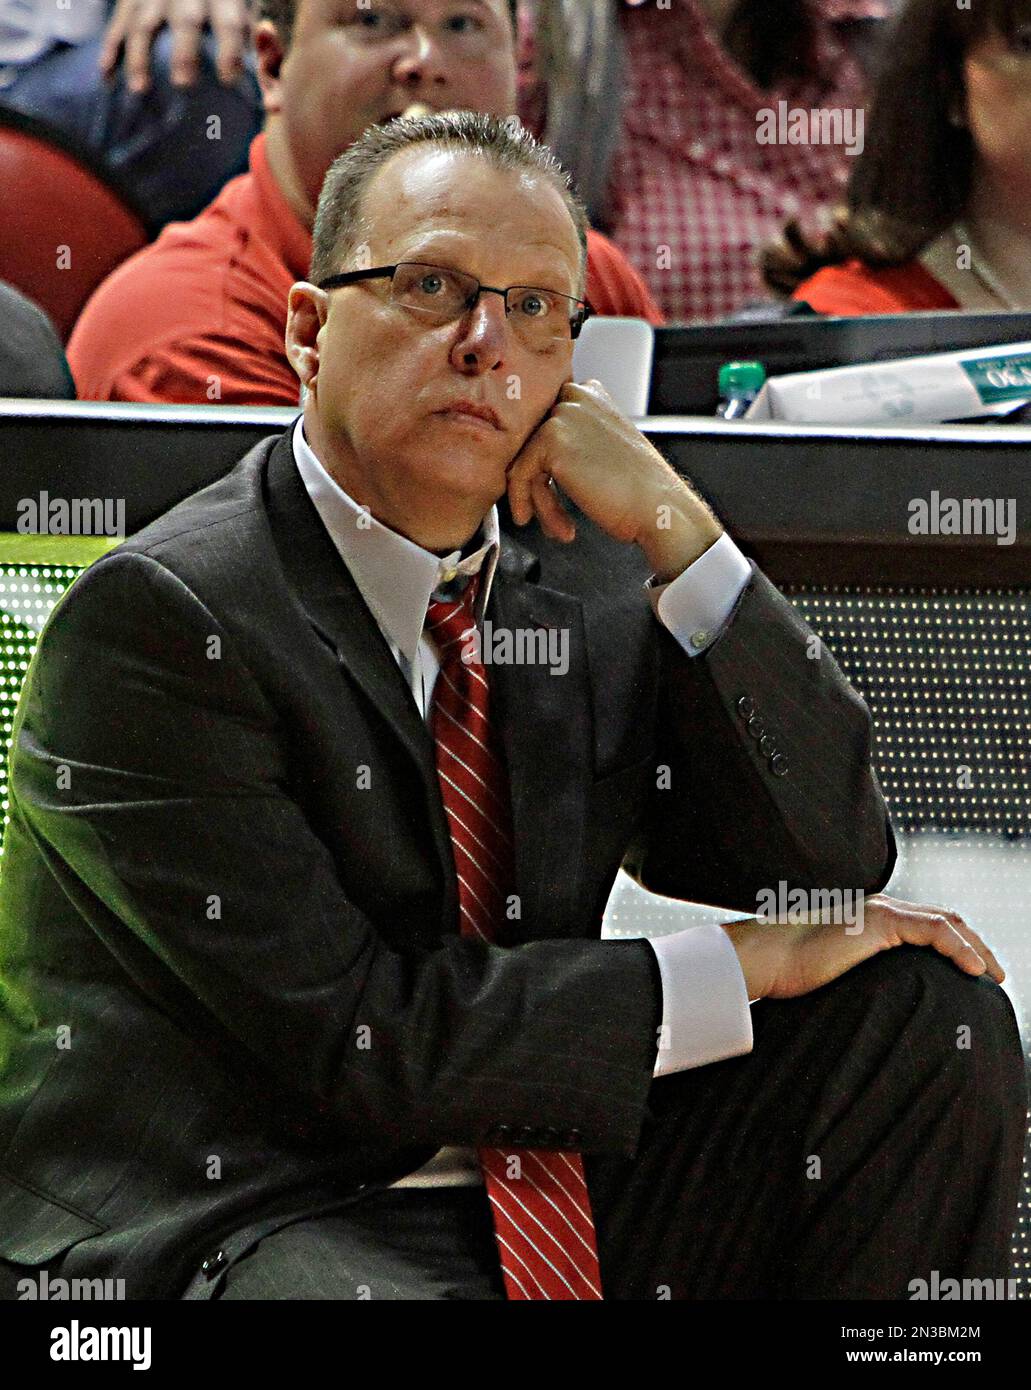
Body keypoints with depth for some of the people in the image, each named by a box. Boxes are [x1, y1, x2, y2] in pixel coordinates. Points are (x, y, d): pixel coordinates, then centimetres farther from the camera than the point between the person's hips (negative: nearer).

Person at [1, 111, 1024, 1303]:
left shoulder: (566, 614, 11)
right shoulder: (159, 620, -11)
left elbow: (832, 859, 6)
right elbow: (349, 1034, -16)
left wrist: (673, 527, -4)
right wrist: (737, 971, -9)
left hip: (545, 1208, 8)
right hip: (222, 1235, -8)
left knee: (926, 1012, -4)